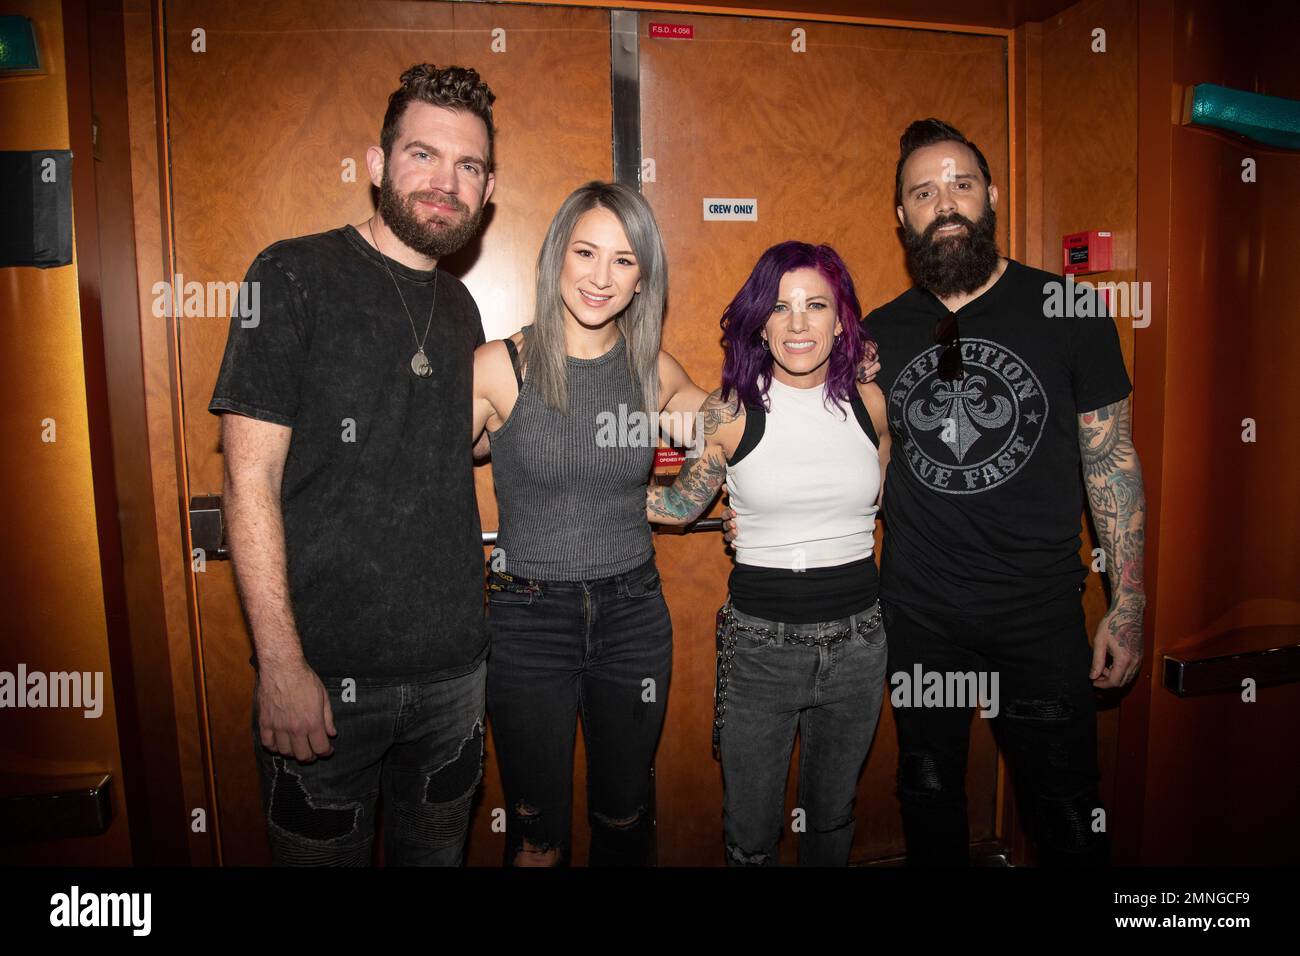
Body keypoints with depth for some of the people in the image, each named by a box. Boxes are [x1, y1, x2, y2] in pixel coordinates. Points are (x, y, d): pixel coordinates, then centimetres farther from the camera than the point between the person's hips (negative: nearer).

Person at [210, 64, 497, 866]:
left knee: (435, 852, 21)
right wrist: (281, 664, -17)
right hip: (328, 675, -5)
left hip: (453, 670, 6)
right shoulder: (295, 277, -8)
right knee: (322, 851, 13)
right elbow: (251, 479, -13)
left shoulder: (459, 307, 9)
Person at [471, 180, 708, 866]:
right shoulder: (500, 367, -10)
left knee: (624, 819, 20)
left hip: (633, 616, 3)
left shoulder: (656, 371, 0)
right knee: (537, 838, 11)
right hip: (529, 619, -2)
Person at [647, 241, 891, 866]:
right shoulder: (730, 410, -8)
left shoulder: (868, 403, -1)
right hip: (760, 642, -2)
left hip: (857, 636, 3)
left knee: (832, 818, 23)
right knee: (749, 835, 12)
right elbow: (683, 504, 4)